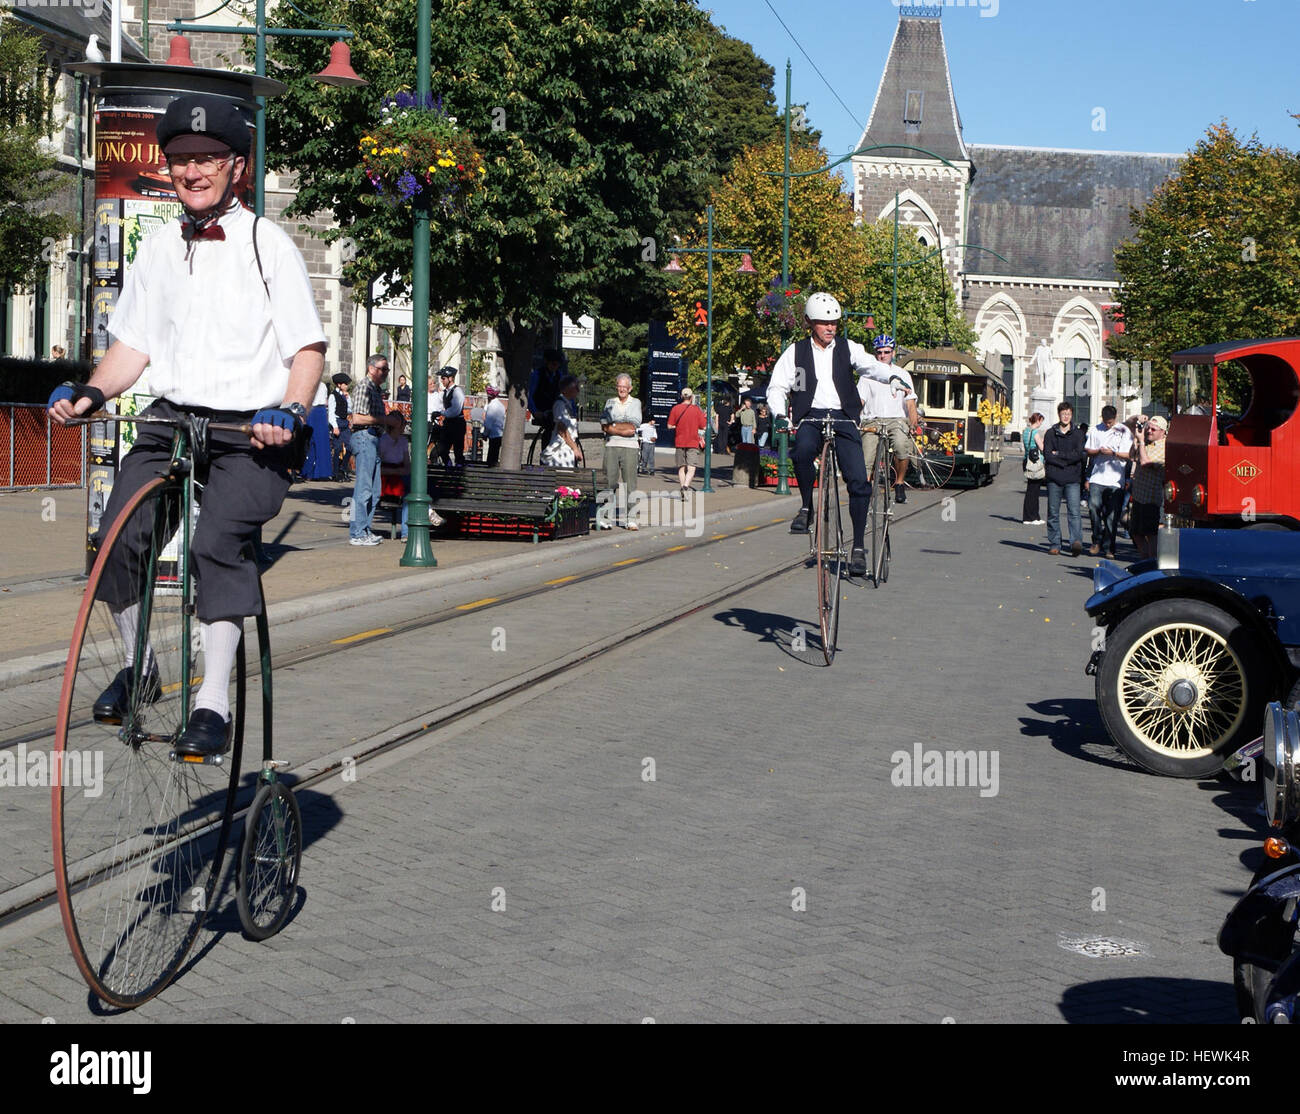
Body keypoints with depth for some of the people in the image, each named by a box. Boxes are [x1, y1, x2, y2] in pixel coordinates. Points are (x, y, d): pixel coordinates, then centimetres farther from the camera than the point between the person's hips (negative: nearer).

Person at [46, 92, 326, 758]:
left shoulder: (268, 244, -2)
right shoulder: (158, 250, 14)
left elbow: (308, 348, -4)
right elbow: (133, 344, 17)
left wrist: (289, 412, -21)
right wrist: (91, 393, -2)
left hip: (251, 430, -4)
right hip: (170, 419, 5)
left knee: (218, 540, -28)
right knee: (117, 533, -15)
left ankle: (213, 703, -23)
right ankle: (137, 666, 10)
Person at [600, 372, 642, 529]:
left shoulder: (636, 403, 10)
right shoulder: (609, 403, 14)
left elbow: (633, 425, -4)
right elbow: (604, 426, 1)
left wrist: (613, 426, -4)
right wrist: (623, 430, -10)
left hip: (629, 447, -1)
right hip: (611, 446, 1)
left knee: (630, 482, -4)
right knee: (609, 481, -4)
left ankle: (630, 519, -3)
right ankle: (605, 518, -4)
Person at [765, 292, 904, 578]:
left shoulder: (847, 348, 11)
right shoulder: (796, 352, 10)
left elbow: (870, 365, -5)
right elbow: (777, 387, 7)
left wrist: (892, 376, -27)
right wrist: (780, 415, -12)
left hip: (843, 418, 1)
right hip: (811, 418, -1)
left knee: (859, 481, -12)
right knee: (803, 451, -36)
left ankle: (858, 547, -1)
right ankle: (807, 507, -12)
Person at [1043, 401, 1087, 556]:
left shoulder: (1078, 433, 9)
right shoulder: (1050, 433, 10)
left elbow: (1079, 454, -3)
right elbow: (1047, 455, -1)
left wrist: (1058, 454, -3)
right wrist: (1067, 461, -8)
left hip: (1072, 479, -1)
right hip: (1054, 478, 2)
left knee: (1074, 512, -13)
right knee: (1053, 513, 4)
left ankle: (1076, 542, -23)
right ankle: (1054, 544, 11)